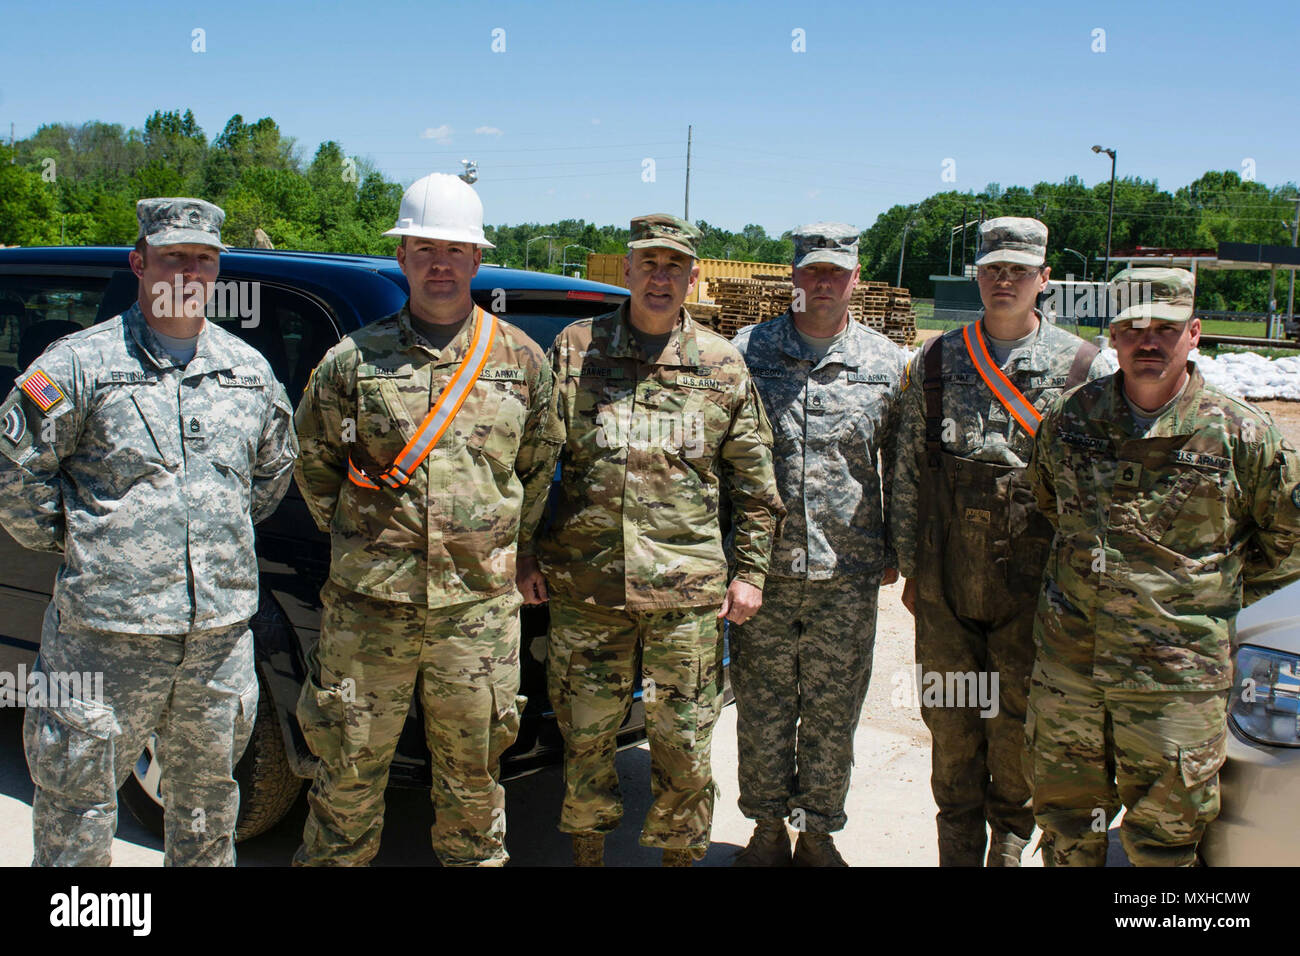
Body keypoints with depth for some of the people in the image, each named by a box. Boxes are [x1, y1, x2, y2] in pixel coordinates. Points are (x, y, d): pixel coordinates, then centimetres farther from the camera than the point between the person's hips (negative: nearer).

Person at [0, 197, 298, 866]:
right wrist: (72, 543, 1)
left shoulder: (248, 369, 9)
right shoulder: (81, 363, -5)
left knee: (207, 798, 20)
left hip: (222, 629, 4)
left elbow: (275, 467, 23)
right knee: (78, 804, 7)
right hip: (106, 631, -4)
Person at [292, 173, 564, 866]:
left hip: (479, 608, 1)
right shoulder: (353, 359, 0)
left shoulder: (522, 360, 4)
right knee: (349, 771, 10)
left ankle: (476, 860, 34)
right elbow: (312, 463, 10)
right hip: (367, 607, -1)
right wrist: (356, 539, 9)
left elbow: (539, 466, 14)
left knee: (472, 772, 14)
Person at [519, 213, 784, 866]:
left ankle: (680, 854, 30)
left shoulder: (722, 364, 5)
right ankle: (586, 853, 34)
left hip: (688, 591, 0)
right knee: (584, 738, 12)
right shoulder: (574, 349, 4)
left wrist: (750, 571, 4)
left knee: (684, 746, 8)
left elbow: (754, 481, 8)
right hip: (584, 587, 1)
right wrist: (530, 556, 4)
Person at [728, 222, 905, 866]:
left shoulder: (887, 362, 3)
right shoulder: (746, 351, 2)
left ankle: (818, 832, 28)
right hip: (764, 569, 0)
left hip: (848, 574, 0)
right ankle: (768, 830, 29)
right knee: (761, 709, 10)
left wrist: (894, 549, 8)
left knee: (833, 713, 10)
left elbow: (902, 467, 11)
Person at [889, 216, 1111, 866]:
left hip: (1034, 576, -1)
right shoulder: (936, 361, 4)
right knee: (950, 718, 12)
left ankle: (1010, 841, 33)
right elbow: (908, 470, 7)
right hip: (947, 577, 2)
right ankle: (959, 846, 31)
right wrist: (911, 566, 7)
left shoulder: (1083, 367, -1)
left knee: (1018, 720, 10)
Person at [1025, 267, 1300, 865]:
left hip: (1178, 673, -3)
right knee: (1065, 820, 17)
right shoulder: (1071, 418, 1)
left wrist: (1221, 602, 6)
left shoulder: (1240, 433, -7)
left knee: (1162, 838, 9)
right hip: (1068, 658, 3)